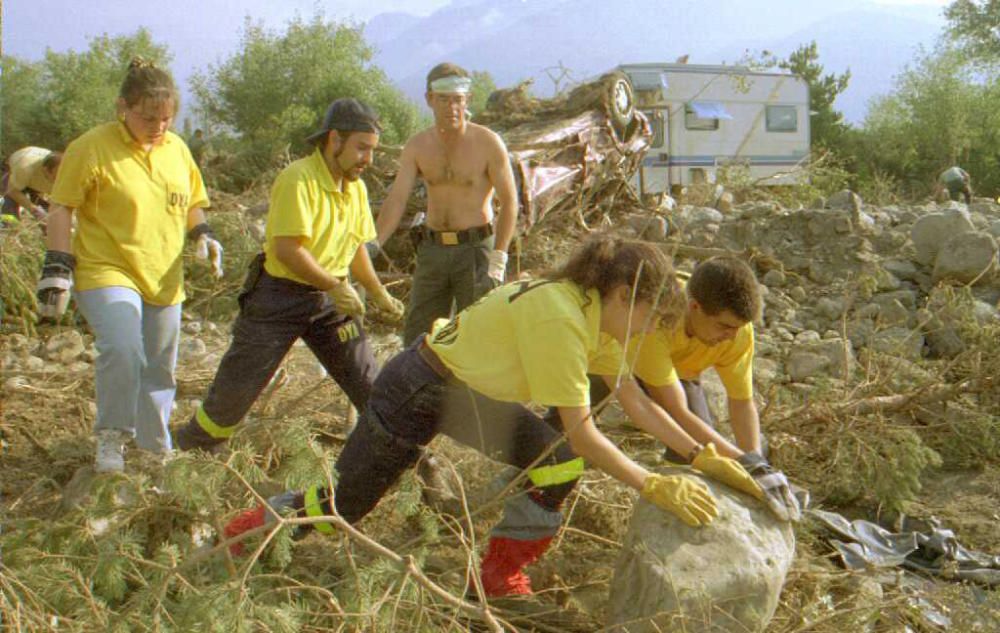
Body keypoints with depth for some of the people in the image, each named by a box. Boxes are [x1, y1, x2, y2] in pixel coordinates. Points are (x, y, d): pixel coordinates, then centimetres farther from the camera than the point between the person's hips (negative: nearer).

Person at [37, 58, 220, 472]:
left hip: (165, 279, 6)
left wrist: (202, 234, 1)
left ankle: (157, 451, 33)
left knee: (159, 371, 14)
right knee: (122, 351, -29)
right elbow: (61, 209, -9)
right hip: (107, 272, -6)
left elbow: (191, 202, 20)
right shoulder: (92, 148, -11)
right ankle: (111, 438, -6)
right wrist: (57, 269, -14)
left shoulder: (177, 148, 6)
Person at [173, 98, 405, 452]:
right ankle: (187, 449, 26)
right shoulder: (298, 179, -19)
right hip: (279, 298, -6)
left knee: (369, 384, 2)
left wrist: (378, 294, 20)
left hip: (331, 299, 6)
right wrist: (335, 287, -22)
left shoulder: (356, 188, 6)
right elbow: (287, 249, -25)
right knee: (237, 386, 4)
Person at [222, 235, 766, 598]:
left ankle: (501, 573, 12)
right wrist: (654, 487, -25)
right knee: (345, 503, 4)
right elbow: (581, 433, -30)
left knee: (559, 465, -6)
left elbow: (635, 399, -3)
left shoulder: (596, 313, -6)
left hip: (471, 393, 8)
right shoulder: (559, 319, -33)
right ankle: (246, 529, 31)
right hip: (416, 390, -8)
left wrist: (702, 455, -9)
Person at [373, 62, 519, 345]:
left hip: (476, 248, -4)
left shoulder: (488, 143, -8)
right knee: (416, 336, 8)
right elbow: (396, 200, -5)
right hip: (432, 249, 4)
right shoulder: (417, 146, 1)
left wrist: (498, 257, -14)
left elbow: (509, 201, -6)